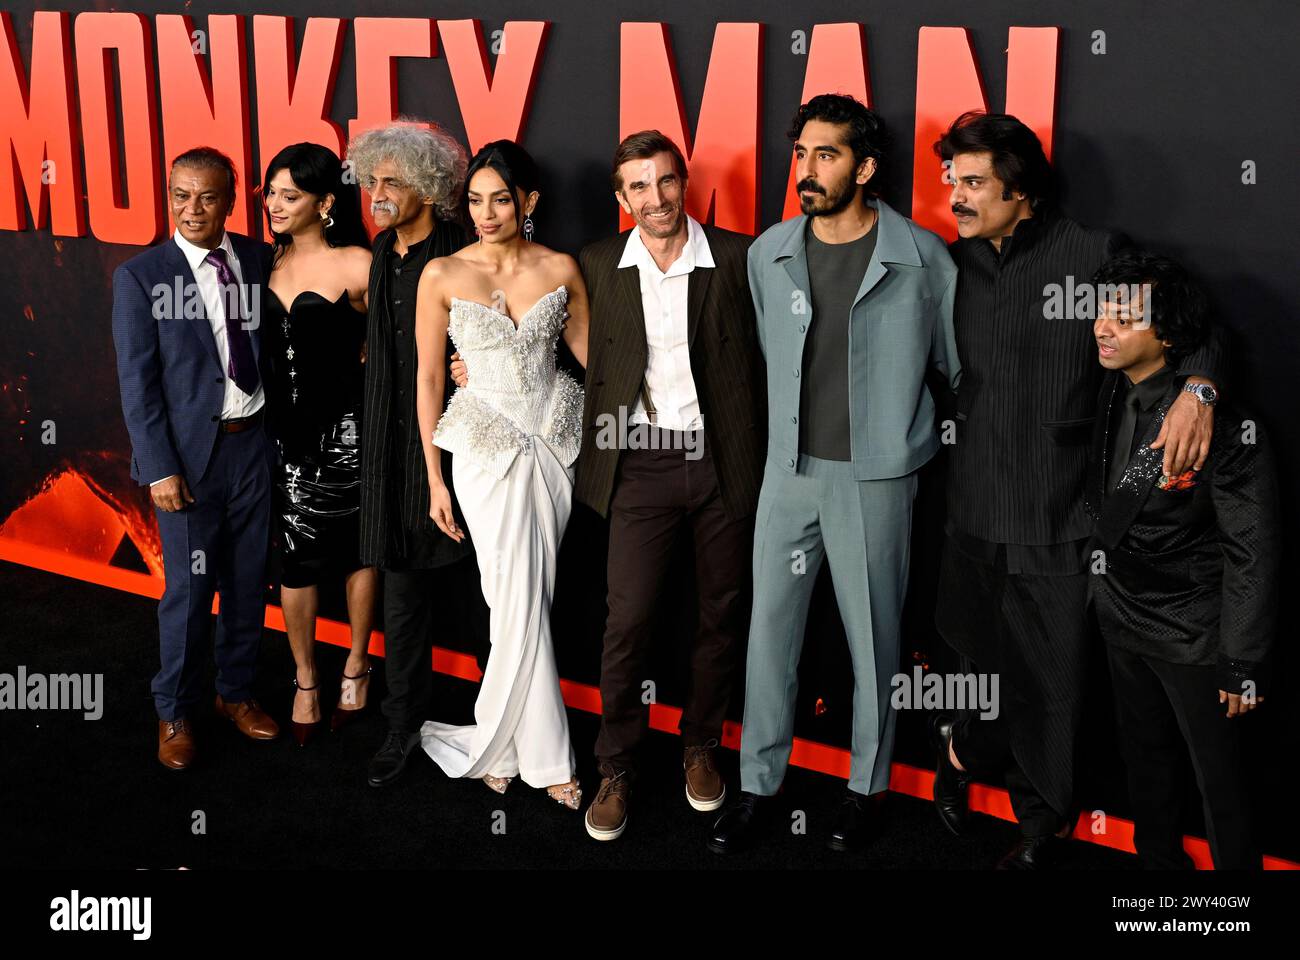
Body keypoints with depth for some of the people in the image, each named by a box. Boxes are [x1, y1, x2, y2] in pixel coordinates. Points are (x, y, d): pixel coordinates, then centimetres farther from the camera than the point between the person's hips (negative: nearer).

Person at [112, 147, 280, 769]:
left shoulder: (259, 260, 3)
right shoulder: (140, 276, -6)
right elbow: (137, 383, -7)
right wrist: (159, 469, -12)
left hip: (253, 443, 3)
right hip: (188, 453, -3)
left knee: (248, 582, 14)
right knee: (189, 589, 4)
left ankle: (236, 692, 33)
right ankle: (175, 712, 23)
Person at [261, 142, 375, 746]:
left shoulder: (356, 264, -10)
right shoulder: (268, 260, 5)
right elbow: (268, 343, 14)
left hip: (344, 430, -3)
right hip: (284, 430, 4)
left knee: (356, 547, 11)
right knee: (297, 553, 7)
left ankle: (356, 666, 30)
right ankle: (305, 680, 23)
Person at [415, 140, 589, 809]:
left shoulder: (560, 269, 1)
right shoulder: (443, 276, -3)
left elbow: (591, 354, 9)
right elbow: (428, 377, 1)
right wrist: (435, 479, 0)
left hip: (555, 433, 2)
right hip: (486, 443, -2)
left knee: (527, 600, 7)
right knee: (521, 603, -6)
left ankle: (498, 740, 26)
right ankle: (544, 757, 8)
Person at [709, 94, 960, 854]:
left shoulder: (922, 258, -8)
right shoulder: (770, 254, 3)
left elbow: (957, 362, 2)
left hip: (875, 477, -3)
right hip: (789, 471, 3)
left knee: (873, 636, 8)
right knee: (771, 628, 7)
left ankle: (869, 786, 25)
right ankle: (760, 785, 20)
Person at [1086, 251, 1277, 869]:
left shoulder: (1224, 424, -23)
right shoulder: (1108, 397, -4)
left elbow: (1252, 553, -19)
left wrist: (1243, 666, -16)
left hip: (1192, 638, -7)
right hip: (1120, 620, 7)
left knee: (1219, 777, 7)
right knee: (1146, 757, 23)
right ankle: (1159, 861, 42)